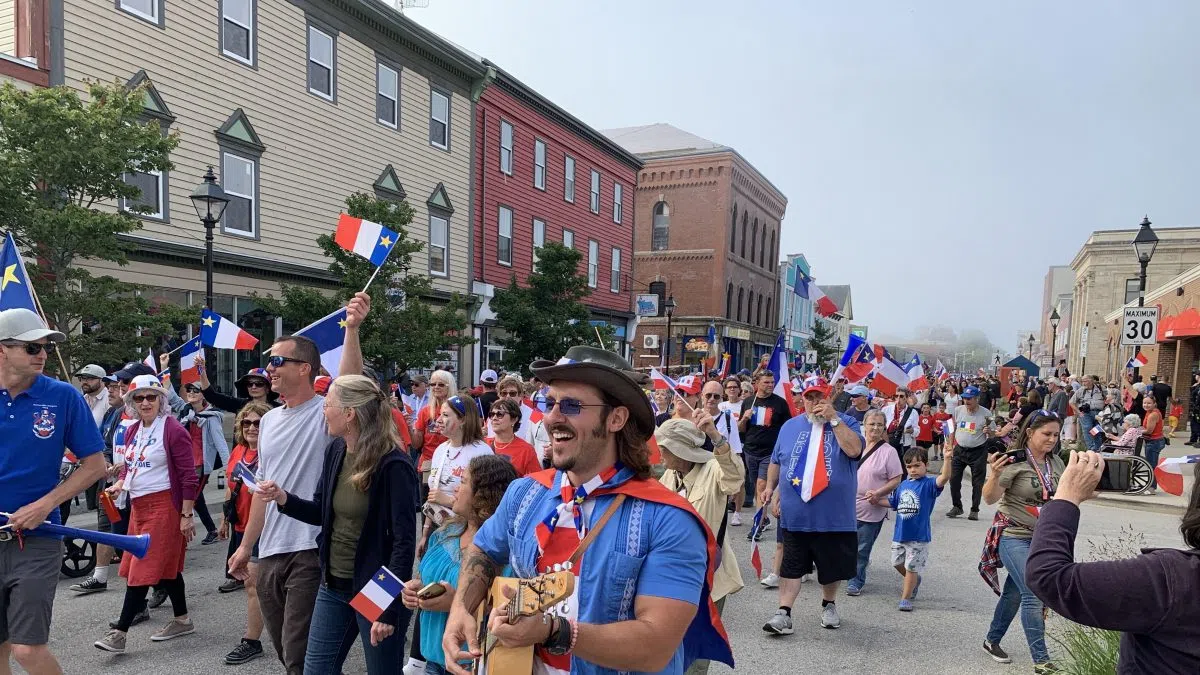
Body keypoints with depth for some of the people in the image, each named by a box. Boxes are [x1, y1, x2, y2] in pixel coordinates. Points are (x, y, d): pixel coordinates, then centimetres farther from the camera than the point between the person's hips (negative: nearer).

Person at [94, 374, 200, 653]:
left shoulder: (173, 430, -13)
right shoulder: (132, 431, 10)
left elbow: (189, 477, -14)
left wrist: (186, 515, -15)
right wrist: (120, 484, 1)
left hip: (163, 506, -8)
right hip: (138, 505, 8)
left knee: (142, 570, -5)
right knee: (165, 567, 15)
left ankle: (119, 632, 1)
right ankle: (182, 620, 26)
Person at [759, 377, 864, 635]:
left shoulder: (846, 423, 0)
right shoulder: (790, 426, 9)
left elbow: (854, 450, -20)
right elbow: (776, 461, 17)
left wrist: (833, 418, -19)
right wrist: (770, 486, 5)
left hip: (834, 515, -1)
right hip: (795, 515, 2)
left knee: (832, 565, 14)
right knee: (791, 566, 3)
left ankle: (829, 605, 35)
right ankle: (783, 613, 6)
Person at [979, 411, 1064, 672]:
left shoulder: (1056, 463, 3)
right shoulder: (1013, 461, -17)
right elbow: (990, 498, -21)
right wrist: (995, 474, -39)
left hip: (1042, 539, 6)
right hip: (1014, 537, -6)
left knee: (1014, 593, 15)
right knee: (1033, 594, -11)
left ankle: (992, 641, 31)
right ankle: (1041, 660, -2)